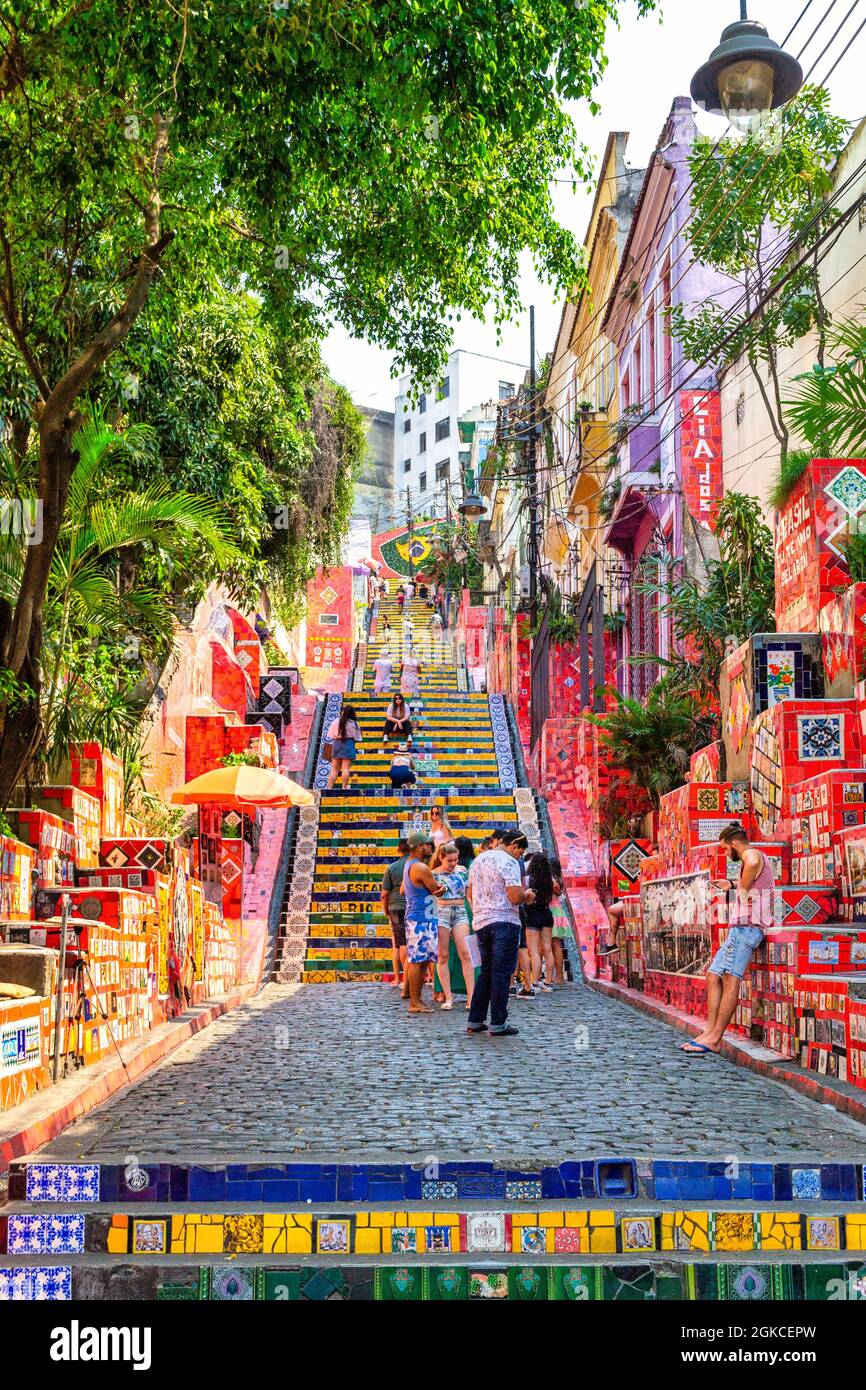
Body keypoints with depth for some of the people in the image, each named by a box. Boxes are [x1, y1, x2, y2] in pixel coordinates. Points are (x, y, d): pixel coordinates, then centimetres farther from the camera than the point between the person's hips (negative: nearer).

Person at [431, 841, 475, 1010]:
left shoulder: (462, 870, 10)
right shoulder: (434, 874, 2)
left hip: (460, 913, 2)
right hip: (441, 913, -2)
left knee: (466, 954, -9)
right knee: (443, 956, -1)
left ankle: (471, 996, -10)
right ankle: (448, 997, 3)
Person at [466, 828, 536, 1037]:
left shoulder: (478, 860, 14)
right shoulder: (509, 862, -11)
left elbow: (471, 894, 20)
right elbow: (515, 897, -18)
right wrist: (527, 895, 1)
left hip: (480, 922, 7)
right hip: (504, 922, -7)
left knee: (486, 971, 15)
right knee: (502, 973, -2)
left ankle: (475, 1021, 15)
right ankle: (498, 1024, 0)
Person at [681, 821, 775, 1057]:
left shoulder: (752, 854, -6)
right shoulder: (757, 860, 26)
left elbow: (752, 863, -34)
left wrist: (743, 889, -22)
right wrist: (732, 885, 53)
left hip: (746, 927, -11)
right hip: (740, 930, 11)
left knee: (730, 980, -15)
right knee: (713, 976, 6)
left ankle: (714, 1039, -21)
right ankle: (709, 1031, 0)